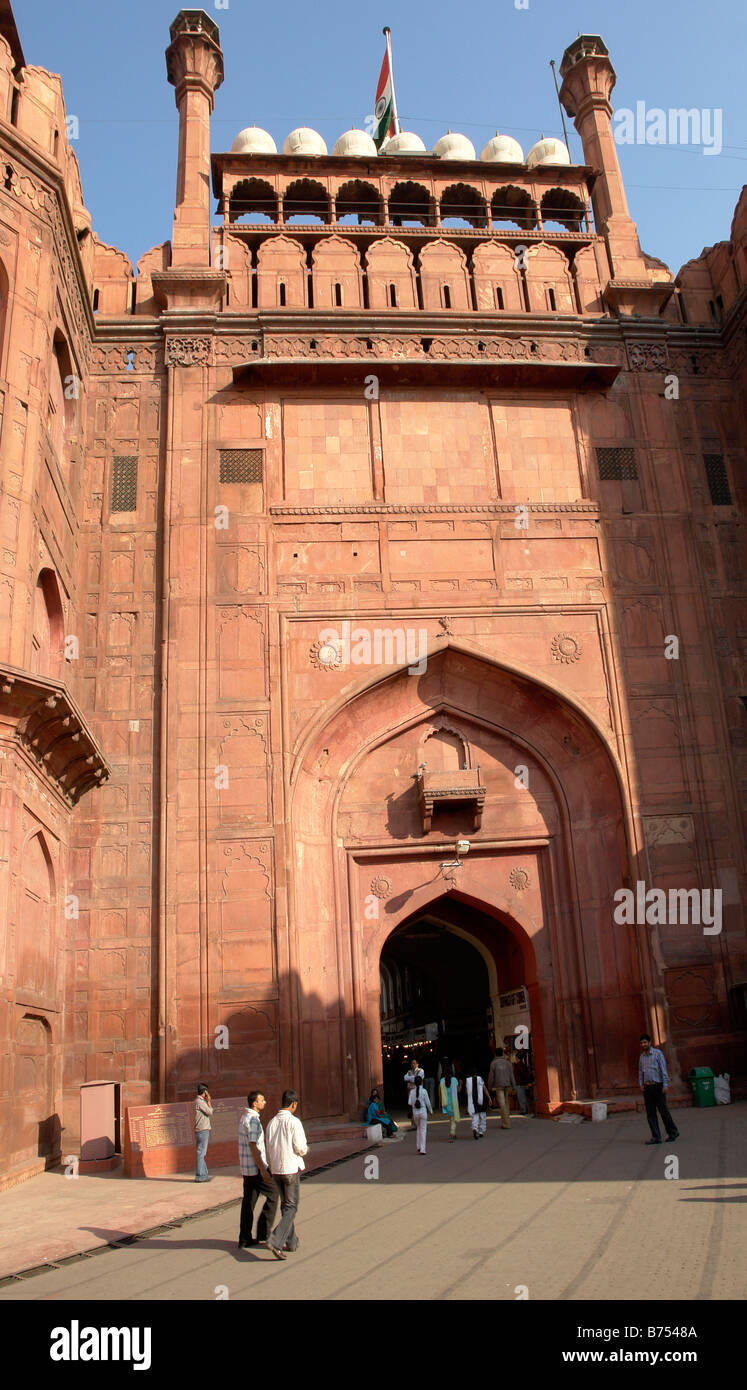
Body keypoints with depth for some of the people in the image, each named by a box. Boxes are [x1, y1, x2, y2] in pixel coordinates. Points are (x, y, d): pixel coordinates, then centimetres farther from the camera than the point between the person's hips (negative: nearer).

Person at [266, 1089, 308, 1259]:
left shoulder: (271, 1122, 6)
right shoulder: (293, 1121, -13)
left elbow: (270, 1148, 10)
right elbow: (300, 1148, -14)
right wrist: (306, 1149, 8)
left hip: (275, 1169, 6)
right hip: (290, 1169, -6)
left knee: (285, 1205, 17)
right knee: (291, 1207, 1)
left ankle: (291, 1241, 22)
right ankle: (276, 1241, -13)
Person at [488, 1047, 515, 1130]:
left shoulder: (493, 1063, -3)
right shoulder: (507, 1062, 6)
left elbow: (491, 1076, -3)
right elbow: (511, 1075, 4)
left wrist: (490, 1087, 5)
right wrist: (514, 1087, 6)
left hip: (498, 1086, -4)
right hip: (507, 1085, 4)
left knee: (502, 1104, -5)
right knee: (505, 1103, 15)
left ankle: (506, 1124, -9)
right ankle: (505, 1121, 17)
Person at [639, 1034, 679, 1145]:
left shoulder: (657, 1053, -5)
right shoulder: (642, 1056, 12)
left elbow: (664, 1069, -8)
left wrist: (665, 1085, -14)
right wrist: (641, 1084, 9)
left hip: (658, 1086, -5)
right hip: (647, 1087, 5)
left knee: (663, 1111, -1)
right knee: (650, 1113, 3)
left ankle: (673, 1132, 18)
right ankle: (656, 1137, 7)